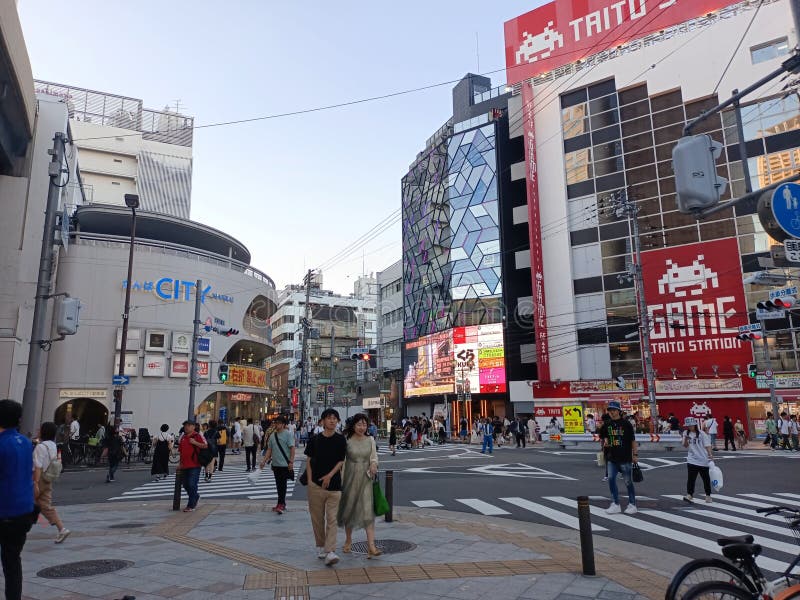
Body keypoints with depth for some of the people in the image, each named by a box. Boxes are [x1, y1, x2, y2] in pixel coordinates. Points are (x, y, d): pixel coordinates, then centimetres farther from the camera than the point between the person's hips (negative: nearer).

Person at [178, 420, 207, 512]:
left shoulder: (197, 436, -5)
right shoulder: (183, 438, 15)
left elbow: (205, 446, -14)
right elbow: (181, 451, 21)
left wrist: (195, 443, -21)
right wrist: (181, 463, 16)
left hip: (194, 465, -7)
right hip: (185, 465, 7)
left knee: (192, 485, -8)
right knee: (185, 485, 14)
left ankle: (191, 505, 2)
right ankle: (195, 497, 38)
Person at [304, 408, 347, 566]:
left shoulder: (340, 440, 1)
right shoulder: (315, 440, 3)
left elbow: (341, 461, 0)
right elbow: (309, 461, 7)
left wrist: (330, 475, -13)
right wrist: (309, 480, -2)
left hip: (334, 484, -1)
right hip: (315, 484, 1)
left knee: (332, 519, -6)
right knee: (317, 518, 10)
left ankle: (330, 552, -8)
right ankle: (320, 547, 26)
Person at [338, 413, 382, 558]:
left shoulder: (370, 440, 5)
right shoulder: (347, 440, -4)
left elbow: (374, 457, 5)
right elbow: (341, 461, -1)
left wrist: (373, 464, -18)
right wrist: (340, 481, -4)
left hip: (366, 479, 1)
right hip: (350, 477, -1)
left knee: (368, 510, -8)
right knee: (349, 508, 11)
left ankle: (371, 546, -11)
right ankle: (348, 540, 32)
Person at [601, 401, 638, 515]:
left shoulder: (626, 423, -8)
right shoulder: (607, 425, 7)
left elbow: (633, 440, -5)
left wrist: (635, 454, -6)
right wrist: (605, 442, -1)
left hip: (625, 458, -5)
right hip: (612, 458, 5)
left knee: (628, 482, 5)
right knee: (611, 479, 0)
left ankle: (632, 504, 19)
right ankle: (615, 504, 10)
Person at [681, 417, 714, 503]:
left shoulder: (702, 434, -7)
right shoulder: (686, 433, 4)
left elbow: (707, 445, -11)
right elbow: (685, 446, 4)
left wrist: (710, 455, -25)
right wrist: (686, 439, -15)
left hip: (703, 460, -2)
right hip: (692, 460, 2)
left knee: (706, 478, 11)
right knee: (690, 478, -8)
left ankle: (708, 495, 25)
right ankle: (689, 494, -9)